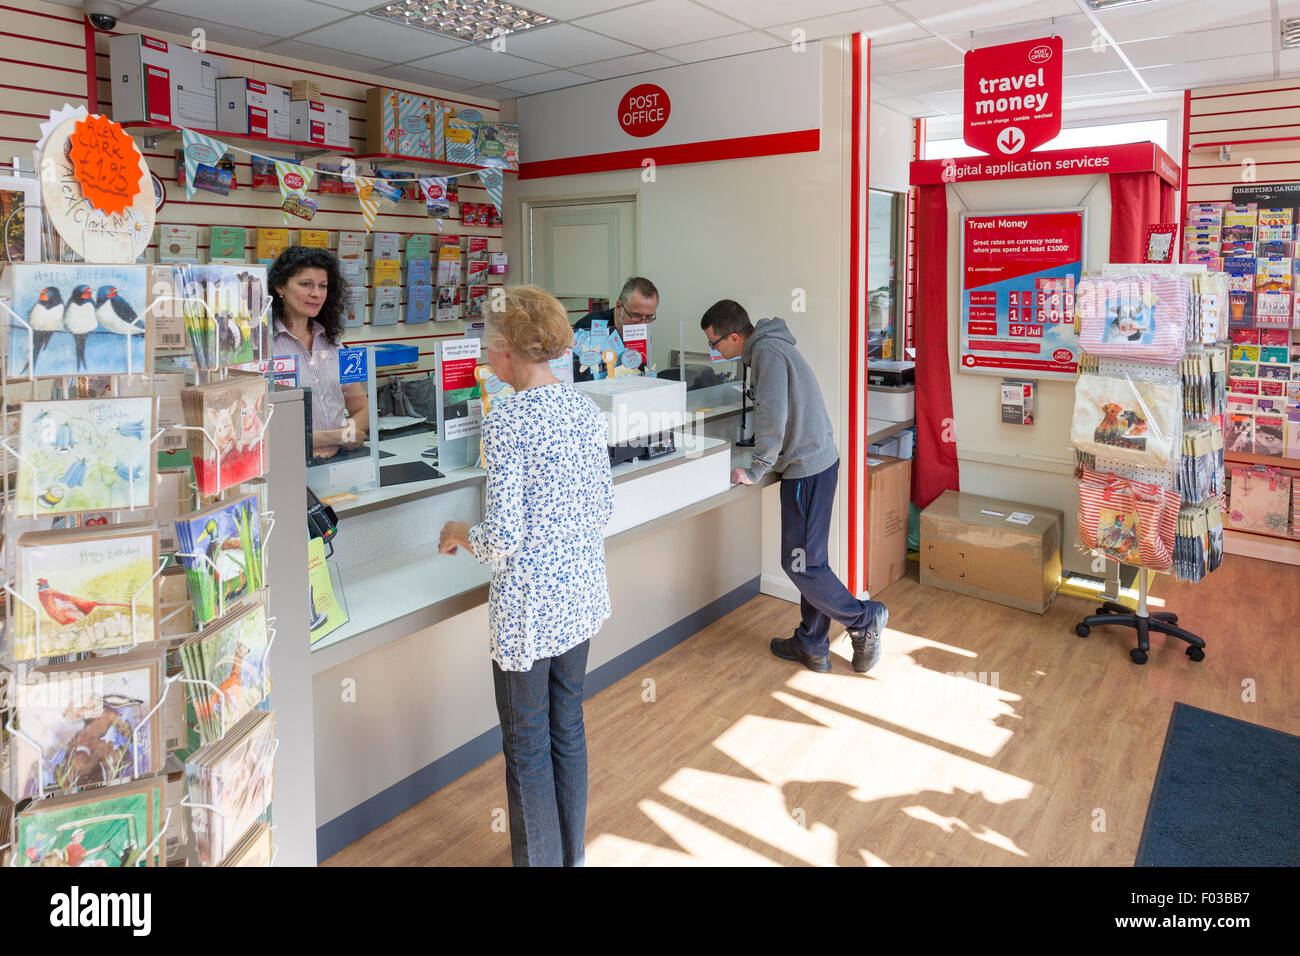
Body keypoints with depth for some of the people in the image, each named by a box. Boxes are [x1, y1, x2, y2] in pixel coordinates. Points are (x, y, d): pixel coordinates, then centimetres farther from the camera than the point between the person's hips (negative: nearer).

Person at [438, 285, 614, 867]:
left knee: (527, 746, 11)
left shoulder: (505, 421, -19)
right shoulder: (586, 409, 1)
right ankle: (571, 854, 38)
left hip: (528, 606, -7)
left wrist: (460, 534, -1)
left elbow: (503, 539, -21)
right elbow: (603, 506, 8)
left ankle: (541, 859, 27)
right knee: (568, 729, 21)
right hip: (580, 594, 7)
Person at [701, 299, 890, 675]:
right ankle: (812, 647, 24)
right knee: (810, 558, 15)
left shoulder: (768, 351, -17)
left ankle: (864, 619, 11)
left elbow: (772, 417, -25)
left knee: (800, 563, -3)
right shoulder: (768, 345, 15)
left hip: (807, 468, -10)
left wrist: (755, 470, -17)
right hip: (818, 460, 10)